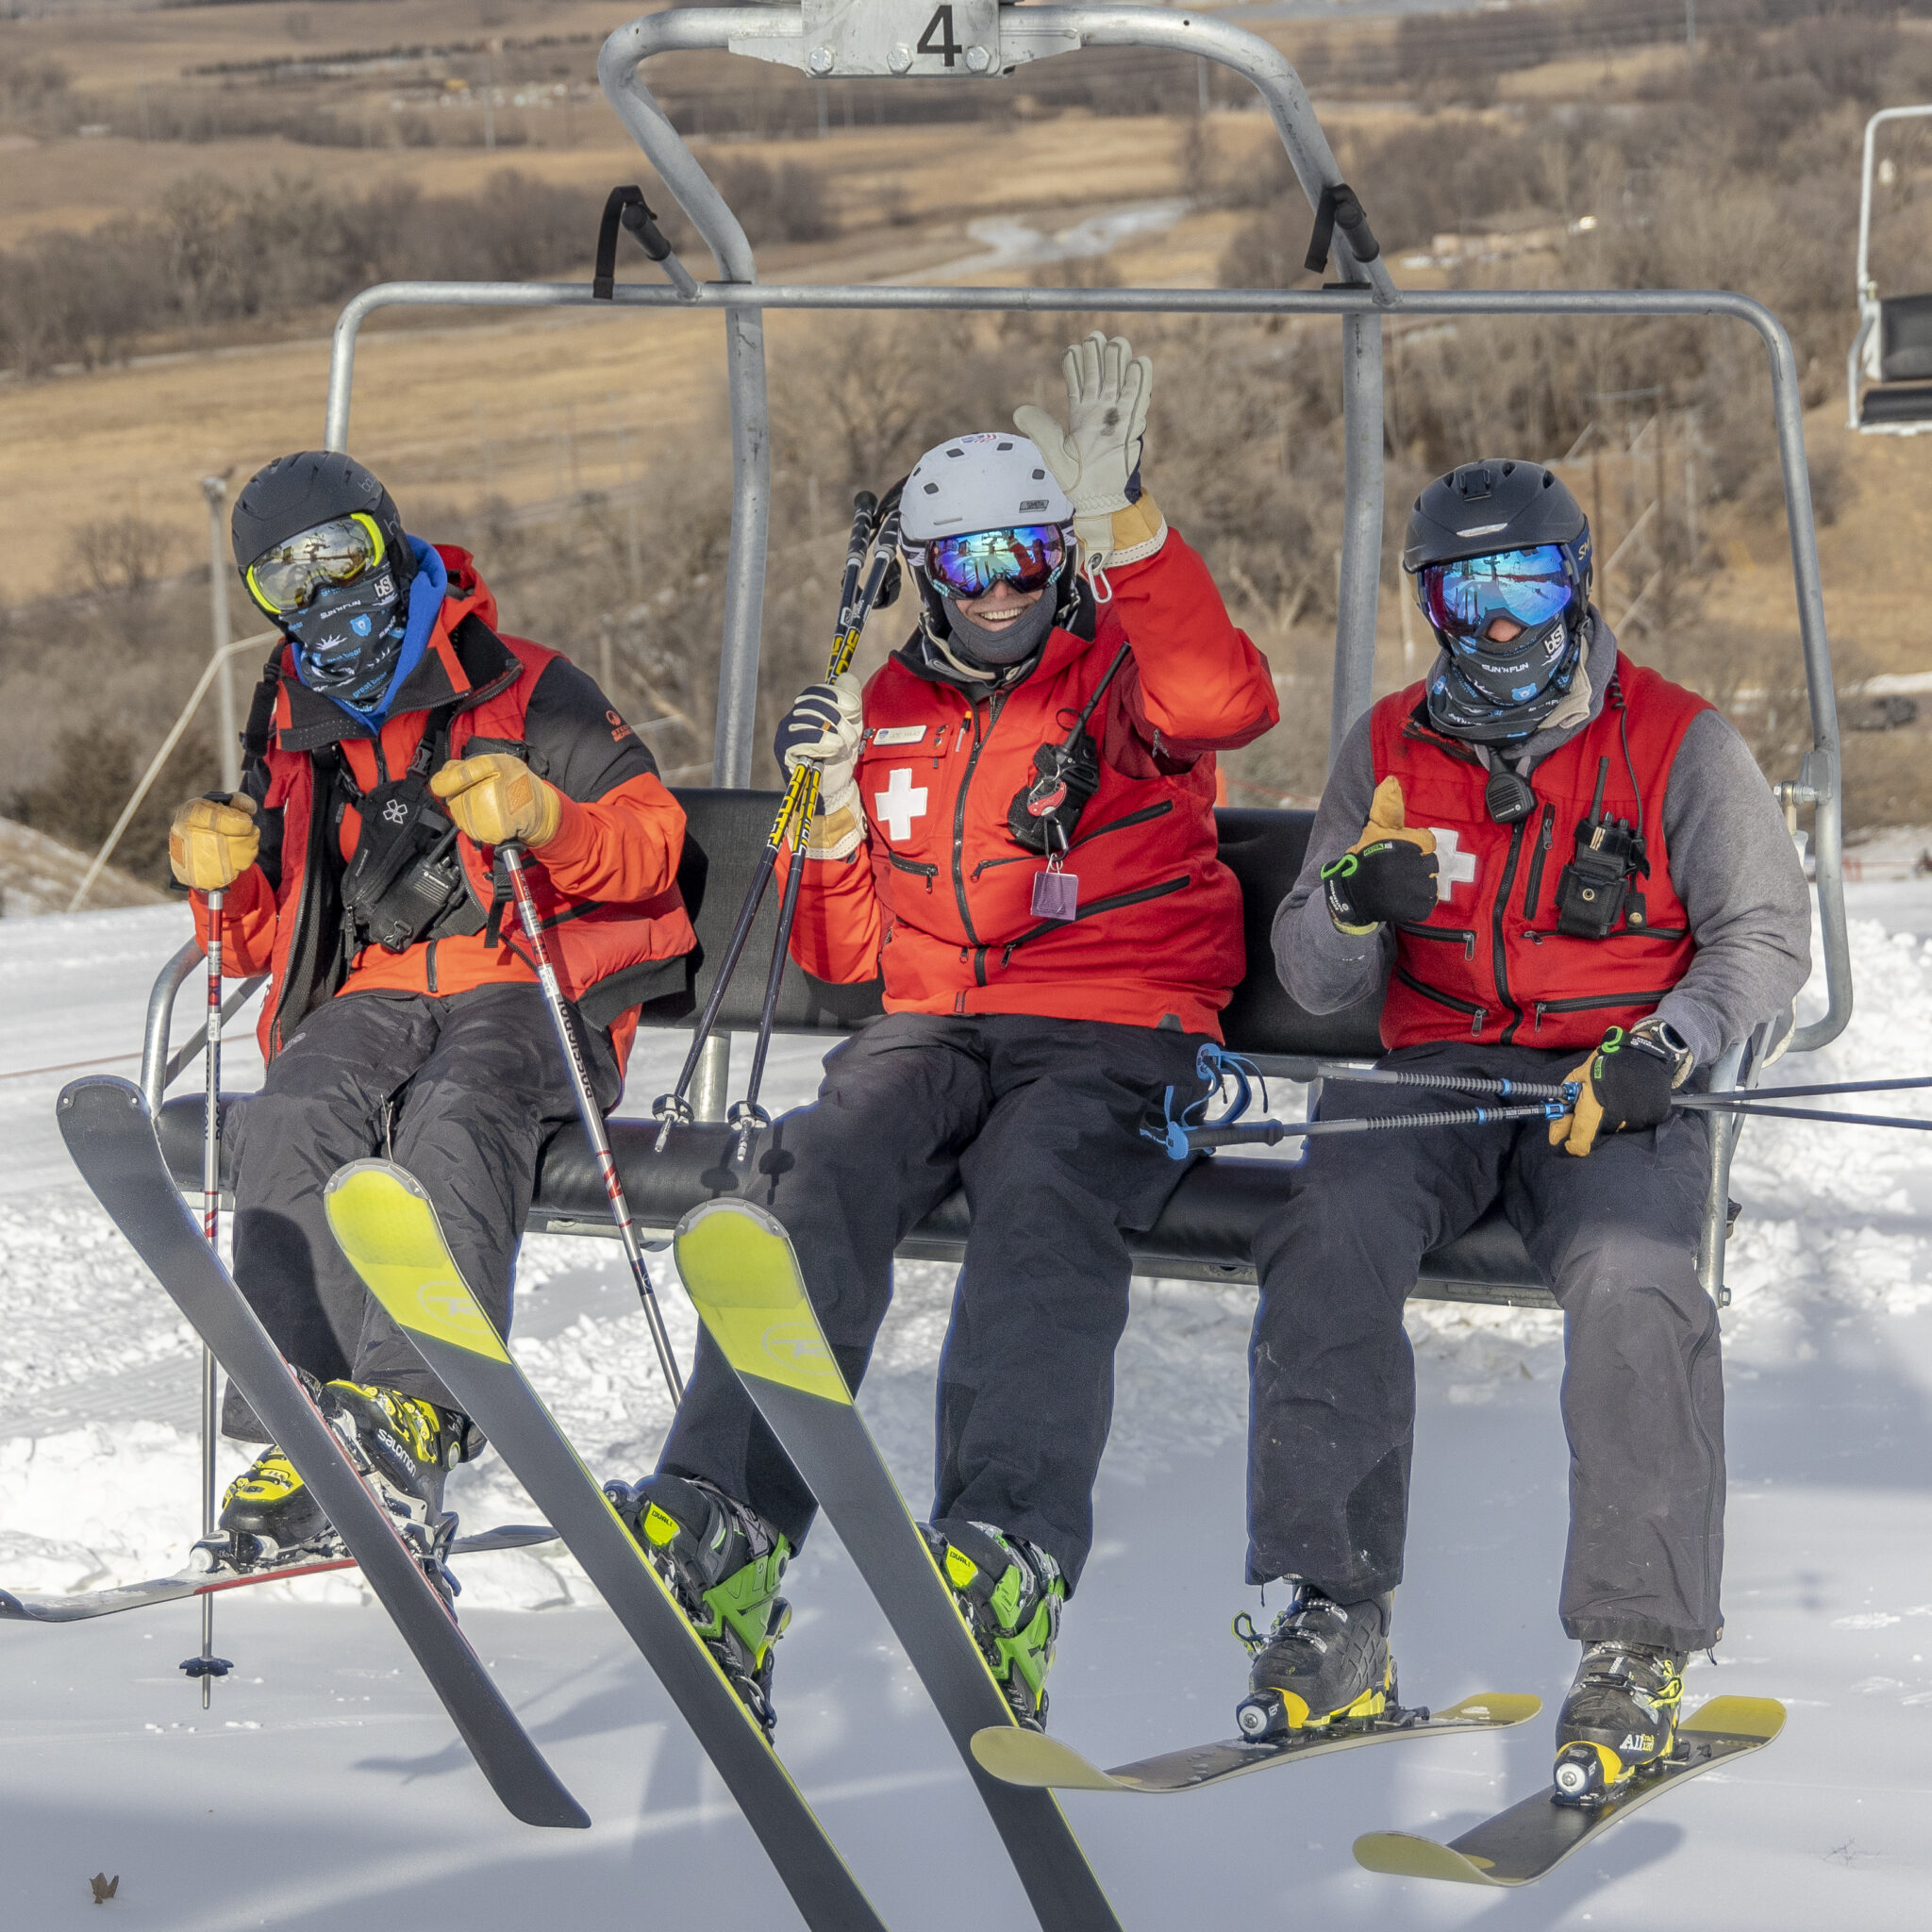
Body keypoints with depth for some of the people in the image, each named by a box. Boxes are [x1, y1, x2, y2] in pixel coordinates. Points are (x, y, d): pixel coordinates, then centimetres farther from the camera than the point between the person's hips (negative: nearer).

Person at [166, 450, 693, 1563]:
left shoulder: (526, 691, 8)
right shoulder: (294, 735, 22)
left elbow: (653, 846, 1)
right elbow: (265, 942, 25)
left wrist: (541, 819, -18)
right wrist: (227, 882, 3)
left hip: (529, 993, -3)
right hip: (369, 1000, 3)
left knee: (456, 1117, -38)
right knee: (290, 1125, -31)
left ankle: (416, 1414, -53)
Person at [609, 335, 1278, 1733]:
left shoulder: (1116, 675, 7)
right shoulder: (891, 711, 19)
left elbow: (1227, 704, -20)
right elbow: (845, 954, 20)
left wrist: (1125, 524, -27)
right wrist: (832, 802, 2)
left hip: (1112, 1035, -3)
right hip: (931, 1028, 3)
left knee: (1040, 1201, -36)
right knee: (822, 1177, -29)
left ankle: (1011, 1564, -53)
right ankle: (723, 1543, -43)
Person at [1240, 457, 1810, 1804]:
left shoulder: (1678, 743, 4)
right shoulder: (1390, 748, 13)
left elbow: (1766, 934, 3)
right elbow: (1313, 980, 12)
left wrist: (1664, 1045, -16)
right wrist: (1354, 901, -12)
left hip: (1618, 1087, -2)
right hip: (1440, 1073, 2)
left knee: (1633, 1283, -34)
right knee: (1328, 1236, -30)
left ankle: (1635, 1655, -28)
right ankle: (1334, 1620, -26)